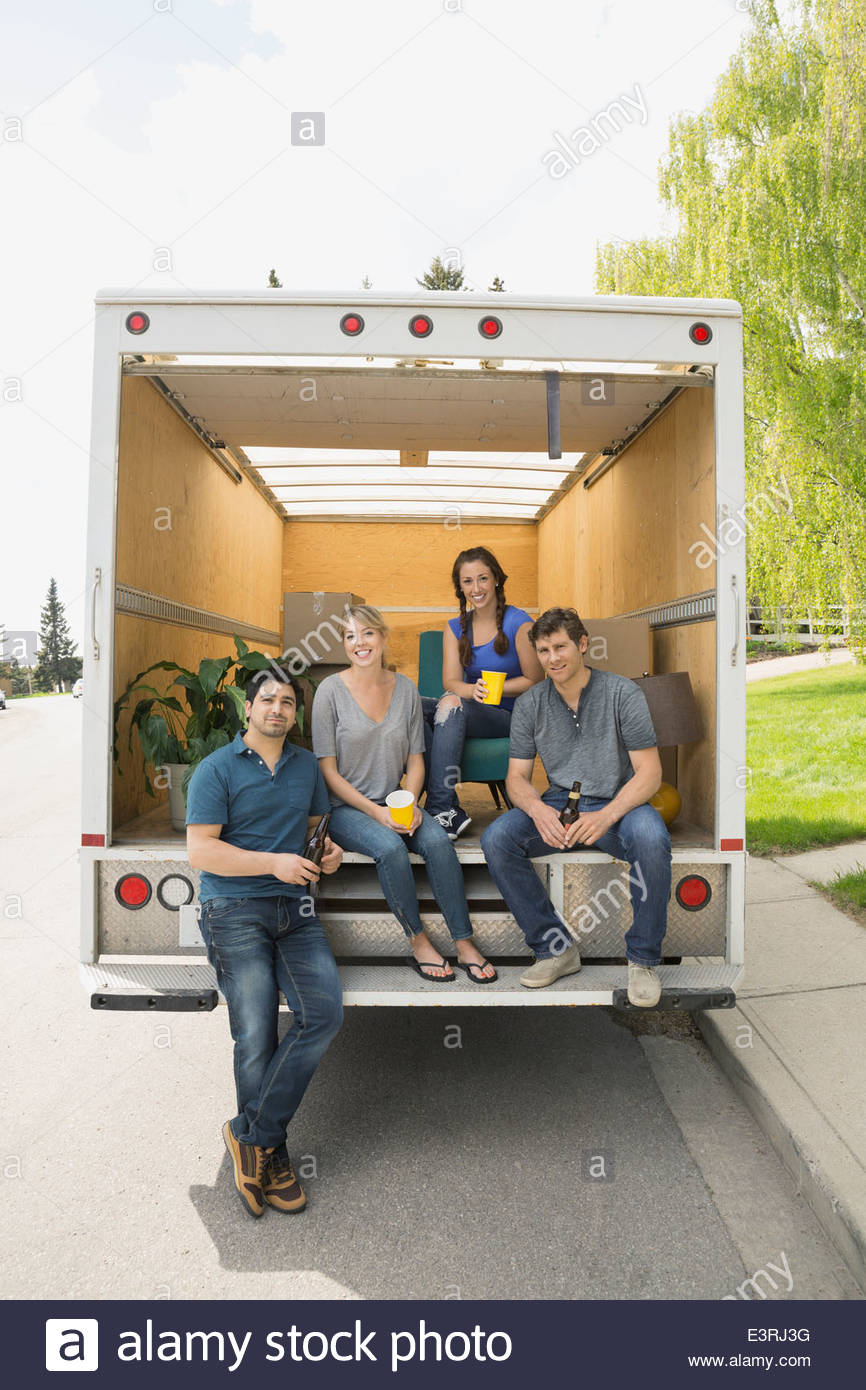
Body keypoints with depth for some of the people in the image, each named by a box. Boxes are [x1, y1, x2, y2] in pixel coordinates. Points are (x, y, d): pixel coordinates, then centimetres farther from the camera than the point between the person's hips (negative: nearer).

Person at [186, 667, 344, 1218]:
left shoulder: (307, 764, 16)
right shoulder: (216, 769, 0)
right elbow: (201, 849, -7)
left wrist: (328, 849, 5)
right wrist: (274, 862, -15)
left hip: (294, 907, 5)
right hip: (235, 910, -4)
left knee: (324, 1013, -13)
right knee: (256, 1038, -8)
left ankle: (251, 1133, 1)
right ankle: (270, 1154, 13)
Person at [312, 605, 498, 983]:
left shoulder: (405, 689, 5)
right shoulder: (331, 690, -6)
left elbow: (416, 759, 9)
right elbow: (328, 770, -8)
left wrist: (410, 803, -10)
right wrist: (375, 811, -16)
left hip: (395, 803, 3)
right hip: (345, 807, -3)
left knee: (438, 841, -25)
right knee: (391, 847, -31)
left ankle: (464, 944, -15)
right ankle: (419, 943, -13)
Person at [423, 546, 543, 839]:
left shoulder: (518, 623, -5)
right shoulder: (455, 627, 9)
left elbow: (534, 681, -1)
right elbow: (451, 680, -1)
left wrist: (493, 688, -14)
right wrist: (473, 690, -24)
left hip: (509, 716, -5)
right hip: (469, 710, 5)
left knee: (452, 704, -34)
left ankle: (439, 809, -33)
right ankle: (450, 811, -33)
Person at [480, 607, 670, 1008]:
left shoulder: (623, 693, -7)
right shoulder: (529, 705, 2)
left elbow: (649, 772, -11)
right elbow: (517, 777, 2)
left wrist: (605, 816, -27)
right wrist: (539, 811, -22)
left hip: (617, 805, -3)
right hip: (557, 805, 3)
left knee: (651, 838, -36)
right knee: (496, 839, -24)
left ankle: (643, 959, -14)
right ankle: (555, 948, -9)